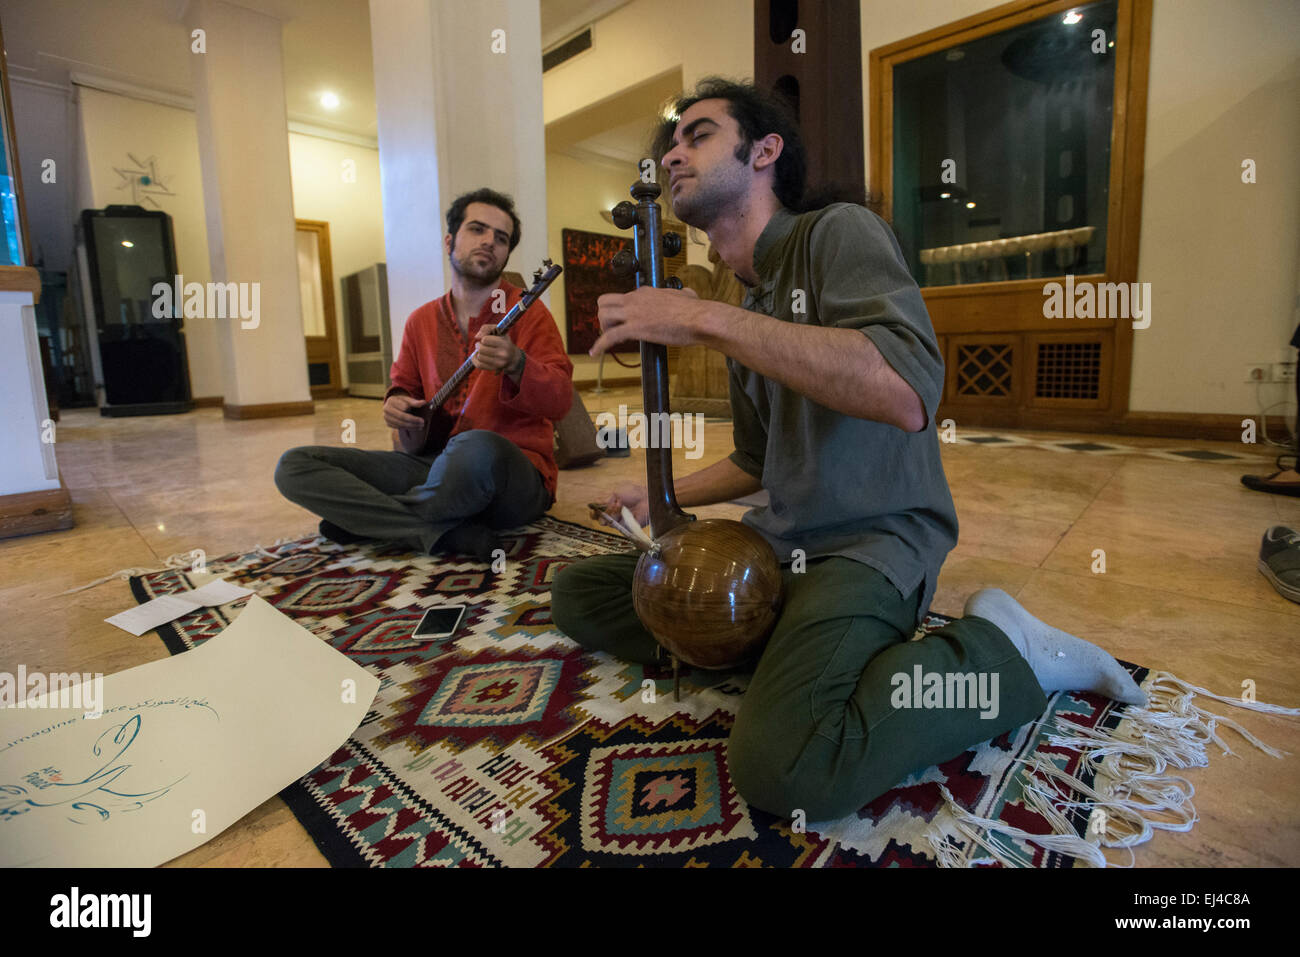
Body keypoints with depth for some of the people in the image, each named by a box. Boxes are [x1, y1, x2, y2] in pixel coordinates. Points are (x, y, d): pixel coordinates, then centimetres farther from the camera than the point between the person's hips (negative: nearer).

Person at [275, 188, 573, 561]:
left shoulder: (526, 313, -1)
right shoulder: (422, 321, 14)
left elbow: (560, 401, -12)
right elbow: (404, 385, 25)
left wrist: (516, 365, -32)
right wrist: (396, 403, 1)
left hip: (516, 473, -5)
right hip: (436, 463, 6)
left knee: (478, 448, -42)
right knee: (295, 464, -5)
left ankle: (364, 518, -10)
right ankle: (451, 534, -21)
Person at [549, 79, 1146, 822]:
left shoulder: (837, 232, -7)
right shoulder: (748, 301, 16)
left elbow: (908, 393, -30)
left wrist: (708, 320, -25)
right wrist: (664, 496, 21)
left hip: (871, 542, -8)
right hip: (776, 543, 8)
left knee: (784, 767, -32)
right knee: (578, 593, 4)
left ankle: (1002, 652, -8)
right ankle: (783, 644, -1)